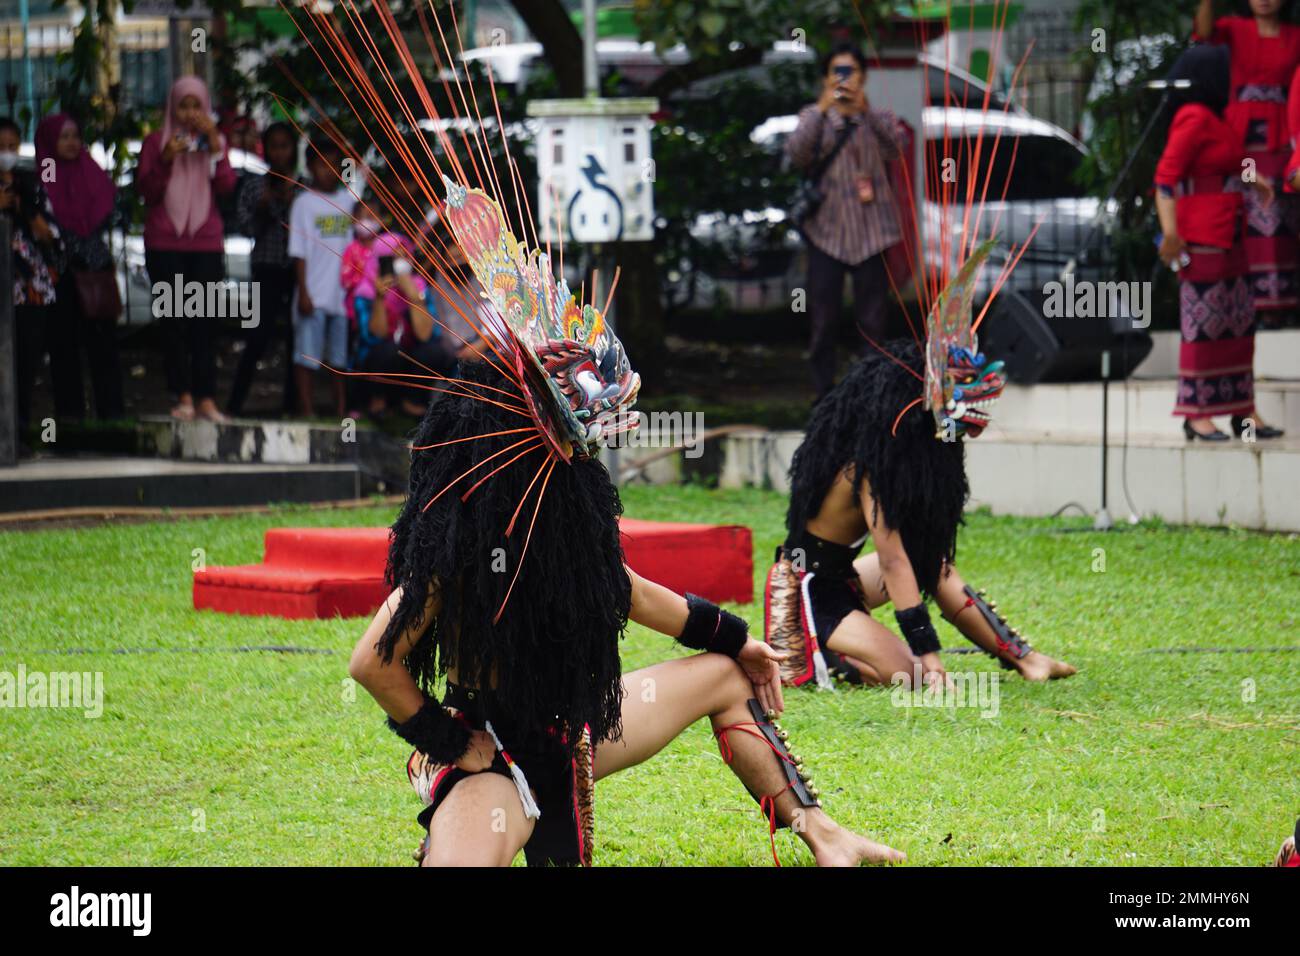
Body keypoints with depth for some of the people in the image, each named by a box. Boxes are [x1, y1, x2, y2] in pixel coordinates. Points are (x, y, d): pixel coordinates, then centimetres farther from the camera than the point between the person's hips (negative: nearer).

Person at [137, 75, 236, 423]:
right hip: (165, 243, -1)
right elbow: (146, 191, 2)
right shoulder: (156, 141, 7)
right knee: (175, 321, -5)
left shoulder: (213, 140, 12)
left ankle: (206, 398, -5)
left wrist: (215, 145, -11)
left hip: (206, 241, 1)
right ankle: (184, 397, -5)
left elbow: (226, 185, -2)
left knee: (205, 322, -4)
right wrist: (164, 161, -13)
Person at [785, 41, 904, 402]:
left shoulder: (877, 118, 10)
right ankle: (824, 396, 4)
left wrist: (864, 109, -18)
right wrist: (822, 109, -16)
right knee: (823, 321, -1)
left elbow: (894, 149, -10)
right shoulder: (813, 117, 9)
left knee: (872, 320, -1)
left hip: (869, 233, 0)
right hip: (826, 232, 0)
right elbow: (796, 154, -10)